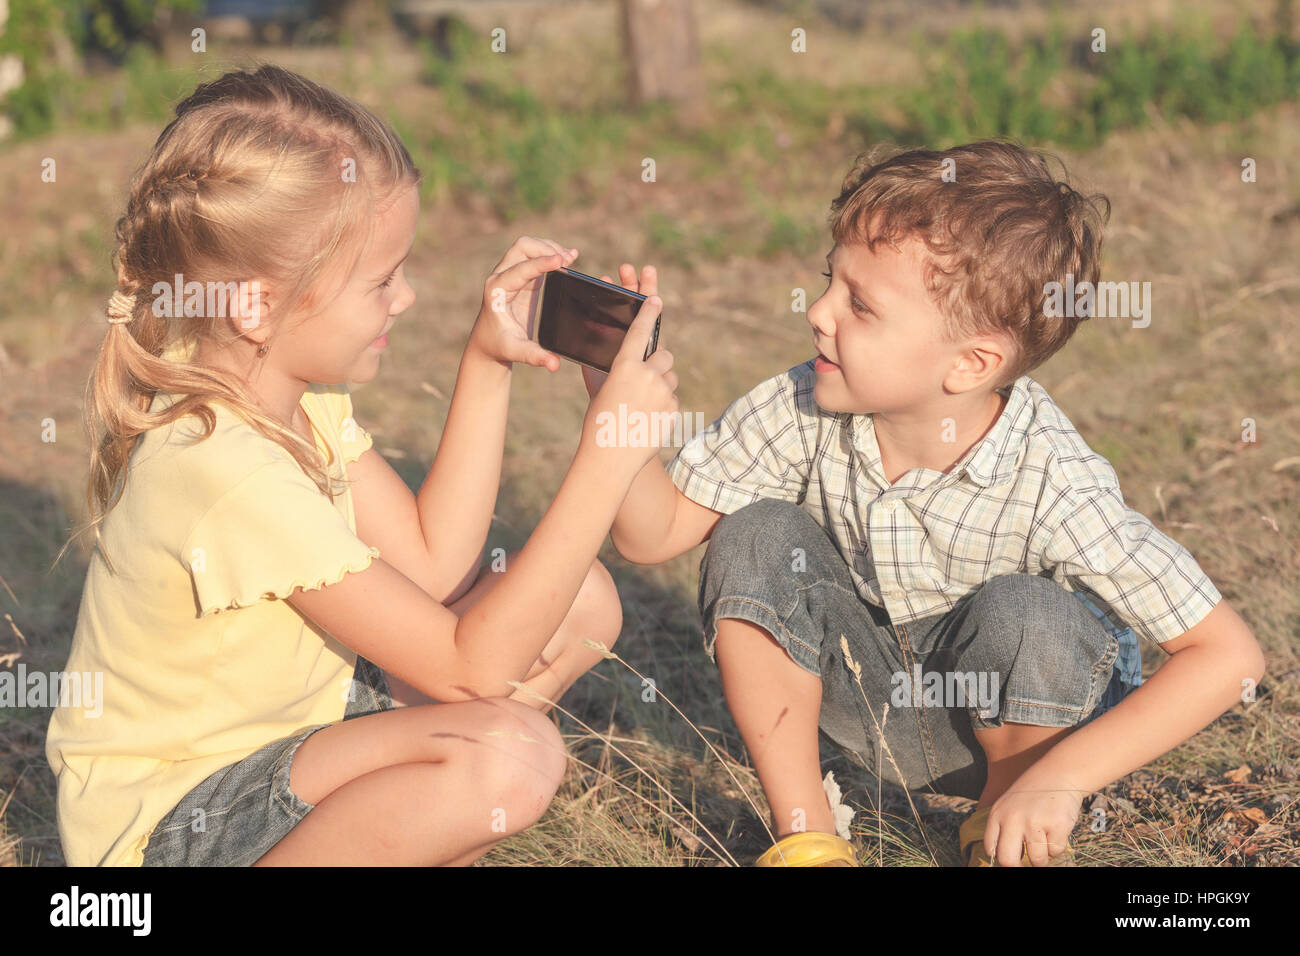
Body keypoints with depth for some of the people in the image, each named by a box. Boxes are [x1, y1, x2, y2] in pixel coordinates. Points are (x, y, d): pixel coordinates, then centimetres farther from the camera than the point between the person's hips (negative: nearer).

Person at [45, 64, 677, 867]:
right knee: (509, 756, -32)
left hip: (287, 709, 10)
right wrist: (611, 453, -29)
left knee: (582, 600, 1)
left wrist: (487, 366, -6)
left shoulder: (297, 392, -3)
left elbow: (431, 563, 0)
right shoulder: (231, 474, -32)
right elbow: (470, 668, -29)